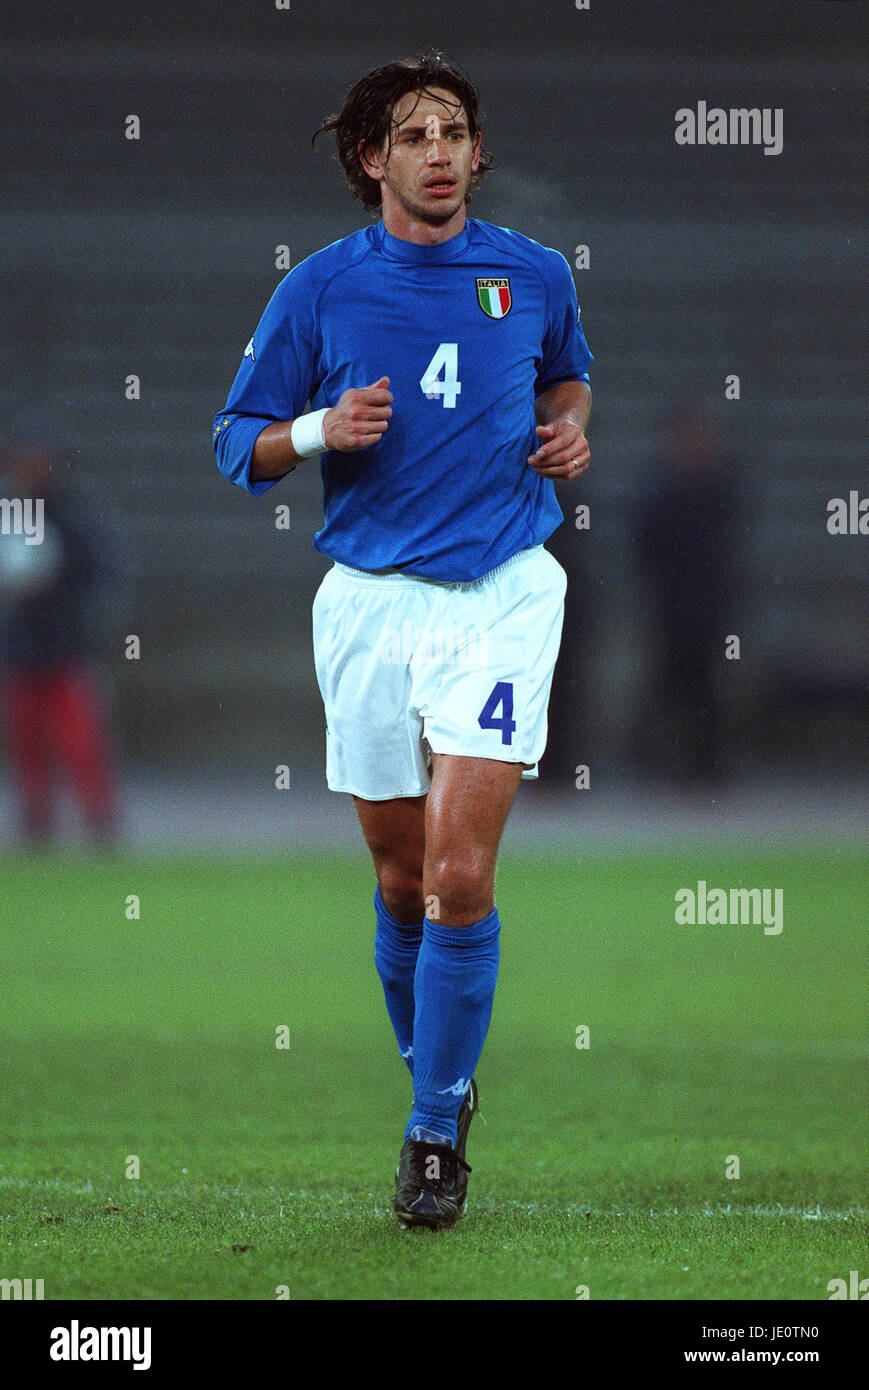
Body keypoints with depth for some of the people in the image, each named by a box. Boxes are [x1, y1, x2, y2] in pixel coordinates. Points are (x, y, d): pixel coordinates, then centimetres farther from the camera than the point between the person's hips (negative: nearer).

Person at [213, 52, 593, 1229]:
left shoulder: (534, 275, 4)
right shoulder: (320, 289, 1)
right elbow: (240, 445, 6)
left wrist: (568, 431, 5)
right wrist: (321, 433, -13)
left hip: (501, 590, -1)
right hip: (371, 600, 1)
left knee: (460, 873, -13)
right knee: (402, 878, 8)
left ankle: (439, 1132, -4)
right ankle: (433, 1075, 31)